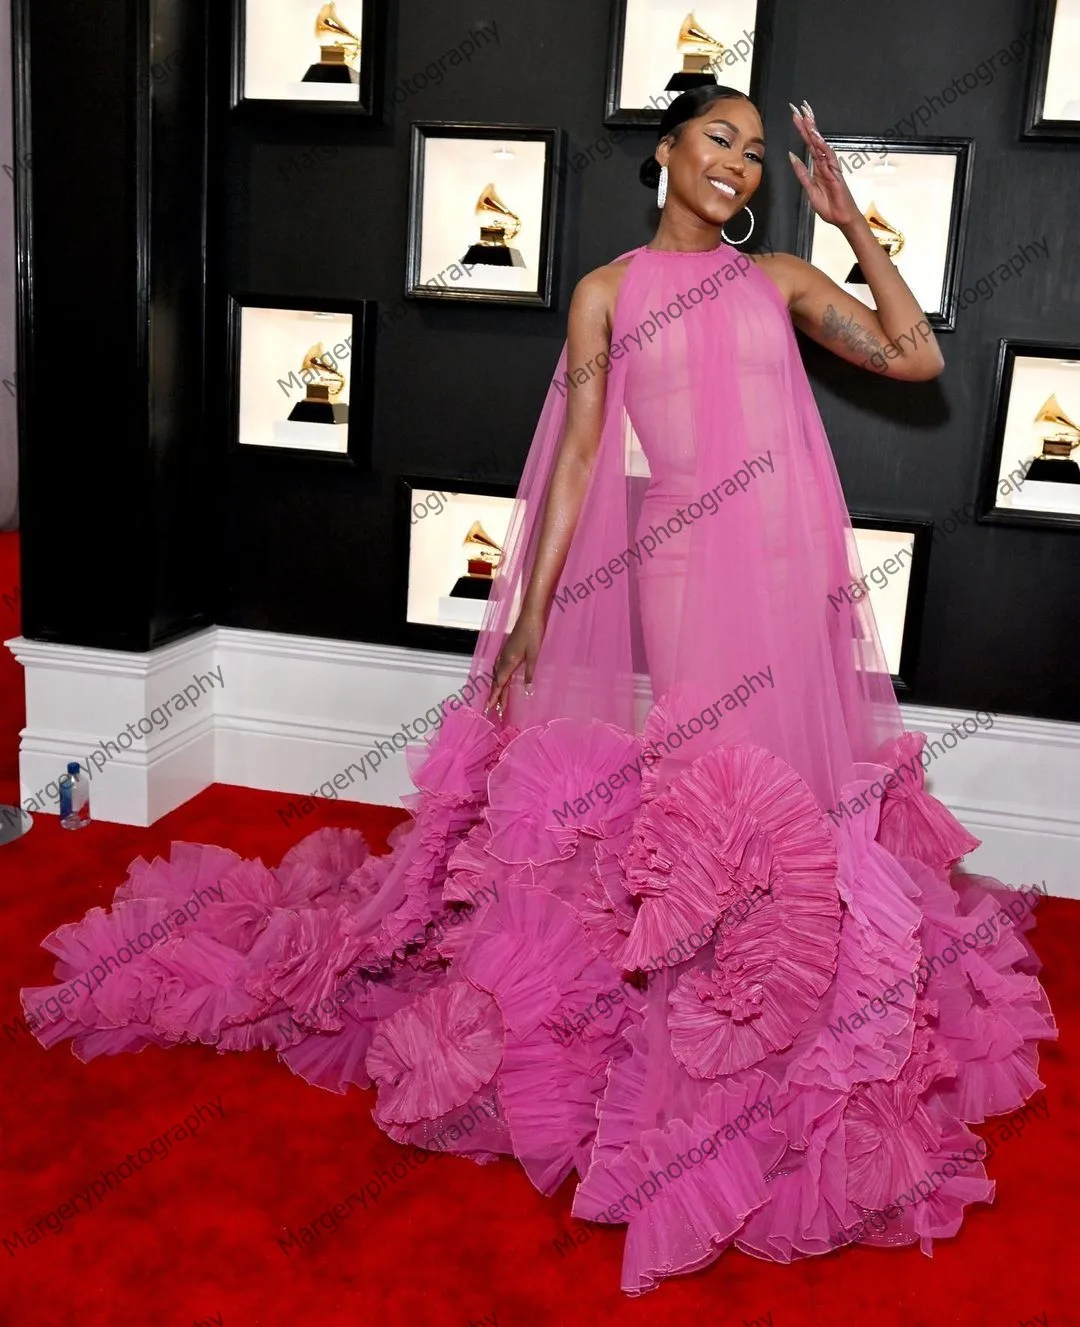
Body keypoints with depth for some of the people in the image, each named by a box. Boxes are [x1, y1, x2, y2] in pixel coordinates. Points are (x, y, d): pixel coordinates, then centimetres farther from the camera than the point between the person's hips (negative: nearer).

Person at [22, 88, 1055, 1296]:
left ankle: (808, 1021, 27)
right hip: (676, 568, -3)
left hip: (787, 573, 3)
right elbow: (577, 454, 2)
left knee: (792, 783, 7)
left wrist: (855, 222, 5)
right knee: (686, 794, 0)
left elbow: (917, 358, 7)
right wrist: (532, 609, -3)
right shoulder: (608, 292, 6)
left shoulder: (782, 281, 13)